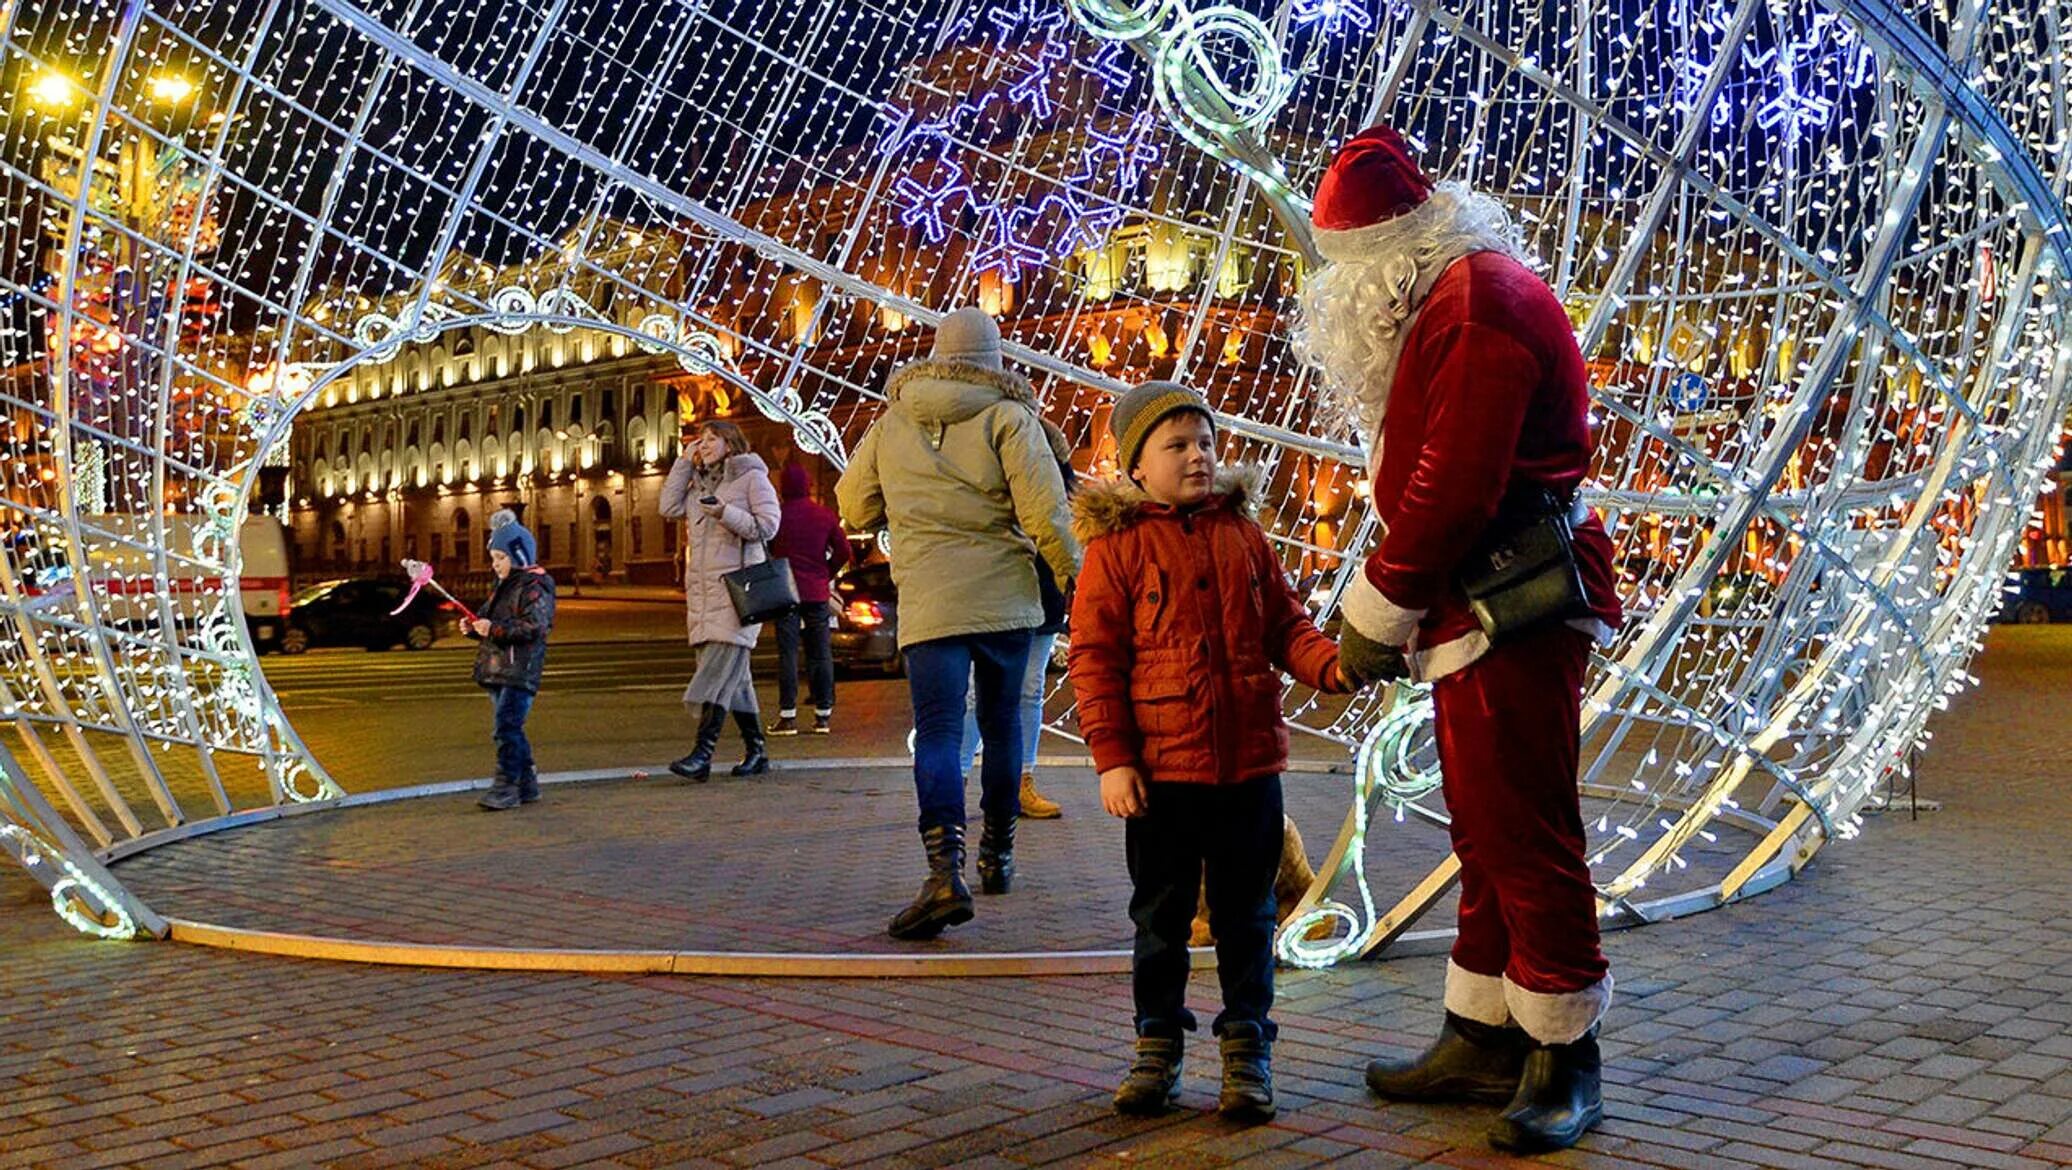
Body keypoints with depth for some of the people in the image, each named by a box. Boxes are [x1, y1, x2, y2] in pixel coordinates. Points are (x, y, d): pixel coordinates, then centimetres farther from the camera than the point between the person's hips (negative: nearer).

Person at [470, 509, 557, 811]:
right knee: (511, 729, 13)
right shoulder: (502, 587, 20)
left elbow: (535, 627, -22)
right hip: (497, 671, 10)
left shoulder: (534, 588, -10)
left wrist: (495, 628, -24)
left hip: (520, 672, -10)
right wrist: (476, 627, 9)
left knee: (507, 728, -13)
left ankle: (505, 787, -11)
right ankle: (526, 783, 22)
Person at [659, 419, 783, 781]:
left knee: (720, 669, -14)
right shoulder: (698, 482, 21)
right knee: (731, 673, 8)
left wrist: (727, 513, -20)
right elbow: (670, 508, 8)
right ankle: (756, 751, 14)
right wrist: (684, 461, 10)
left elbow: (768, 524, -7)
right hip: (702, 589, 7)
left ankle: (703, 753, -20)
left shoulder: (751, 476, 1)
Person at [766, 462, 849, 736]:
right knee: (820, 653, 8)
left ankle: (788, 716, -2)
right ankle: (823, 715, 10)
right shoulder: (826, 515, 2)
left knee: (787, 653, 0)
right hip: (817, 593, 3)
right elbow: (843, 551, 4)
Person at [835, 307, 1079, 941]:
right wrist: (1074, 575, 3)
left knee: (937, 733, -6)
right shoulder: (1008, 416, 0)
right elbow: (1043, 508, -9)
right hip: (1006, 597, 0)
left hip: (928, 600, 0)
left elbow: (854, 508, 17)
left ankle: (946, 871, -23)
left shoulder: (892, 421, 10)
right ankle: (997, 856, 27)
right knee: (1002, 726, 15)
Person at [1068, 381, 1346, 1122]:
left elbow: (1285, 624, 9)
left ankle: (1247, 1043, 23)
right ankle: (1157, 1042, 25)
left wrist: (1331, 664, -12)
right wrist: (1111, 757, -11)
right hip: (1161, 765, -3)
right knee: (1161, 915, 11)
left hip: (1248, 761, 3)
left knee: (1245, 913, 11)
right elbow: (1093, 655, -6)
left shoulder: (1242, 533, 7)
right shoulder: (1118, 545, -5)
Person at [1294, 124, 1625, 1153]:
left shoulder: (1478, 302, -13)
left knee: (1524, 836, -4)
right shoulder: (1445, 300, 21)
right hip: (1476, 608, 11)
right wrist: (1394, 610, 11)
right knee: (1486, 837, 15)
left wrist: (1376, 610, -12)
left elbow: (1454, 484, -21)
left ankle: (1565, 1060, 7)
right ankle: (1484, 1044, 24)